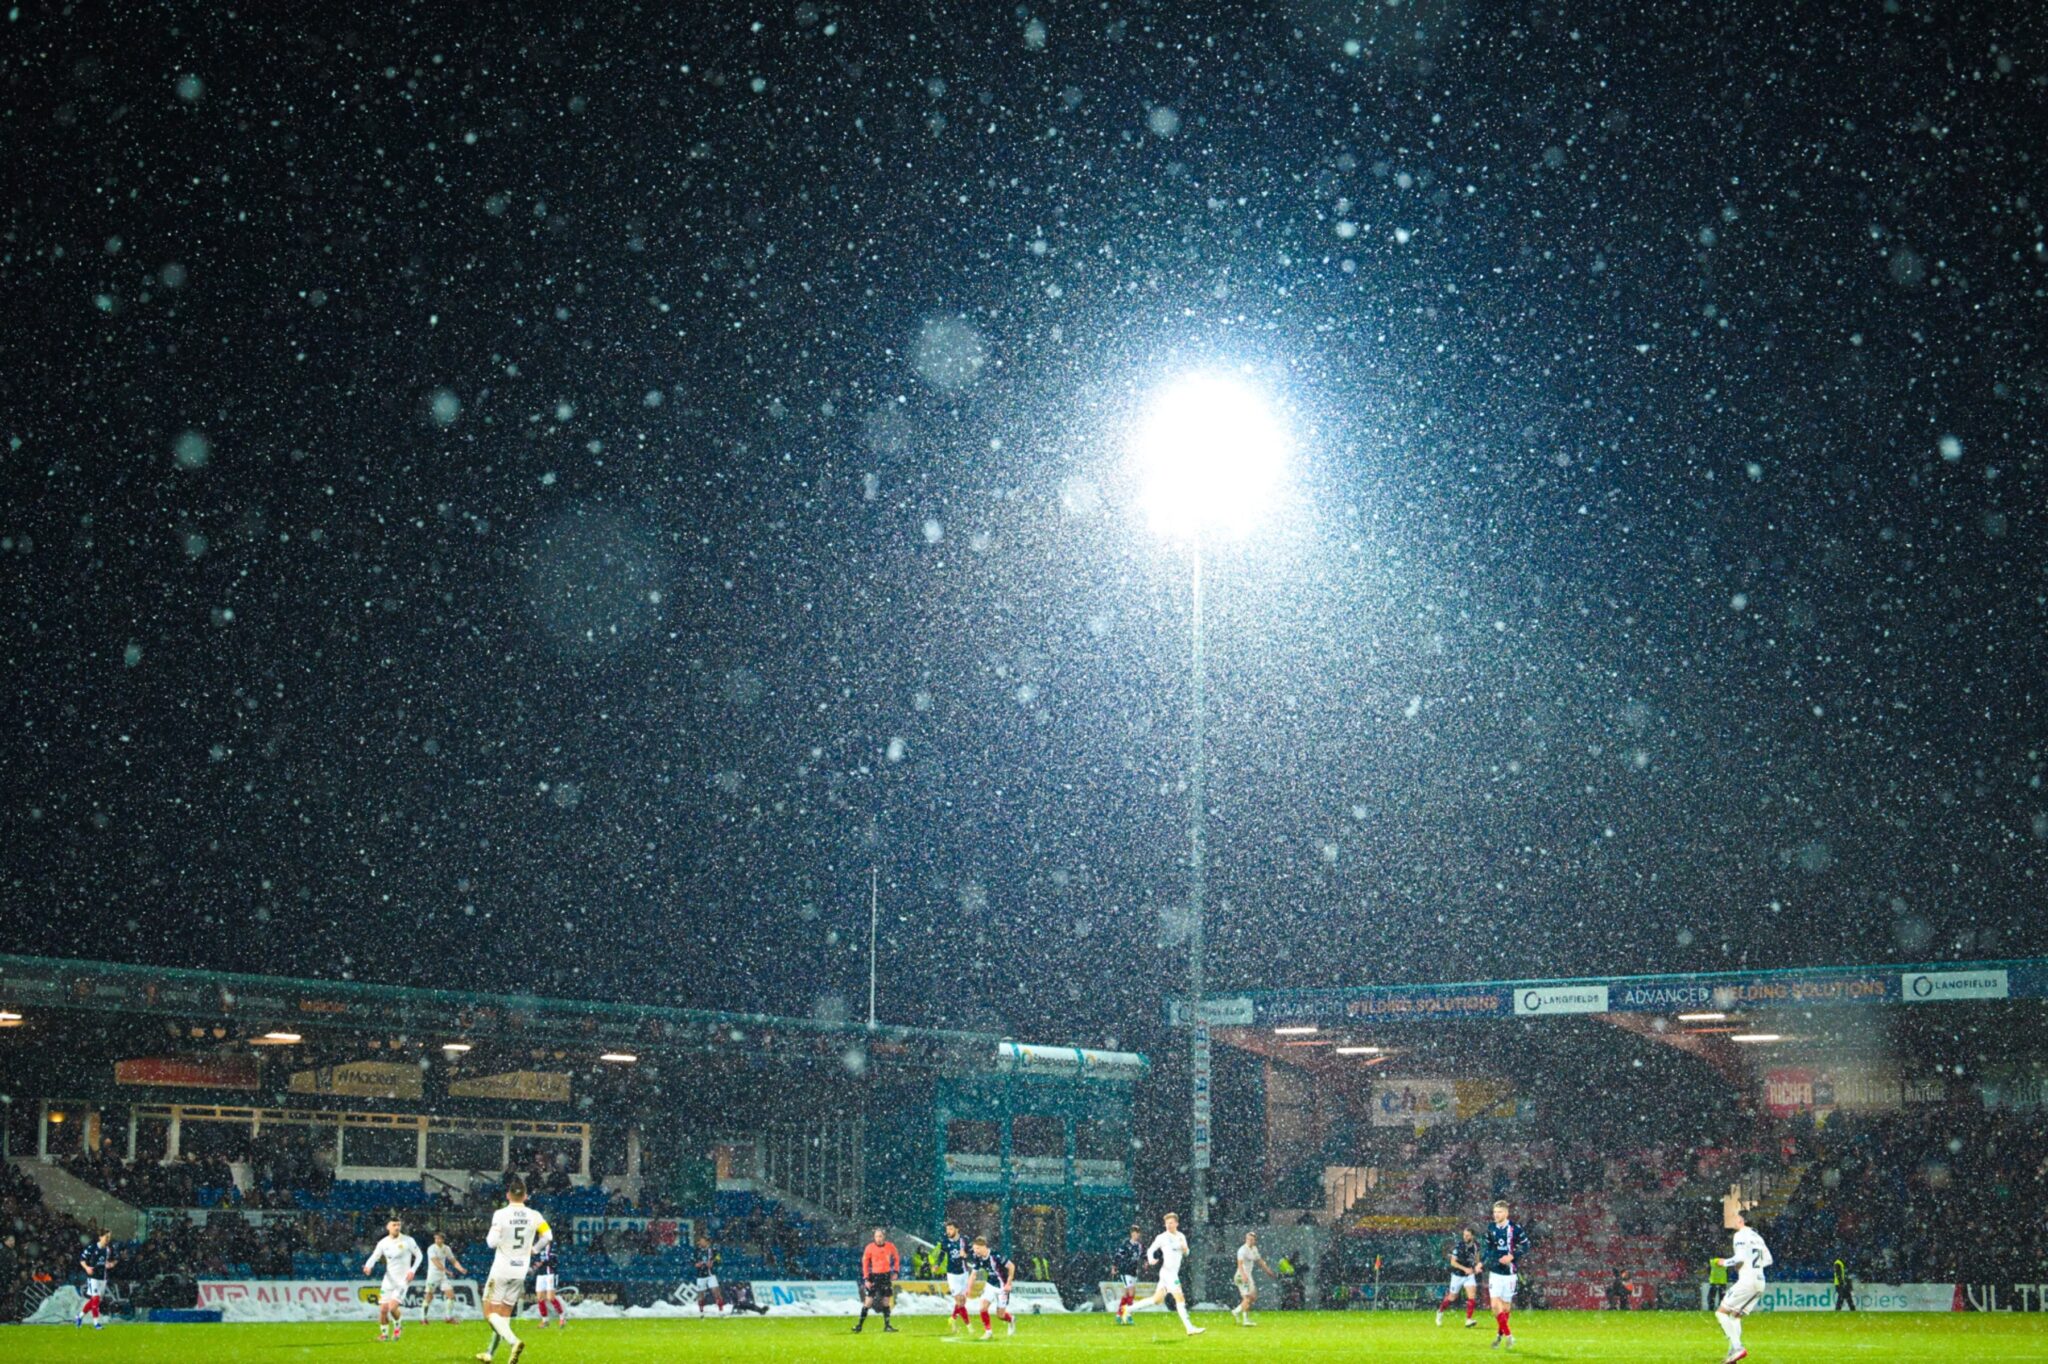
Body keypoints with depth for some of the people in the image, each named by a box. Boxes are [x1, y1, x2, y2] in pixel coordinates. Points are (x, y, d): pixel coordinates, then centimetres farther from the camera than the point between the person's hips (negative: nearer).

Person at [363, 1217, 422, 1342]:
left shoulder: (408, 1241, -7)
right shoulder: (383, 1243, 1)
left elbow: (419, 1256, 1)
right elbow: (374, 1257, 0)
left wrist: (412, 1270, -12)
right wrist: (368, 1266, -23)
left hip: (402, 1279, -4)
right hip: (388, 1279, 4)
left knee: (392, 1307, -18)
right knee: (383, 1309, -2)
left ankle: (398, 1326, 11)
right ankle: (384, 1333, 19)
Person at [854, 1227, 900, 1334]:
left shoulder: (890, 1246, -3)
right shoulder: (869, 1247, -9)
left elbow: (896, 1258, 13)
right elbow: (865, 1263, -3)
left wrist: (896, 1271, 5)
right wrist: (866, 1279, -9)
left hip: (886, 1276, 2)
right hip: (874, 1276, -2)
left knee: (886, 1301, 5)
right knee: (868, 1301, -7)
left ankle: (887, 1325, 13)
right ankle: (860, 1325, -1)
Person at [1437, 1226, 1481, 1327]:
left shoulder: (1475, 1244, -6)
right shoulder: (1459, 1245, -22)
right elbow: (1453, 1262, -20)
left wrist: (1477, 1266, -3)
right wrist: (1465, 1269, -31)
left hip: (1470, 1274, 3)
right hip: (1458, 1275, -3)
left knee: (1472, 1295, -15)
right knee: (1452, 1298, 10)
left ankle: (1468, 1319, -12)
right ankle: (1440, 1311, 36)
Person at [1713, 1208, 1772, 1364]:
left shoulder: (1740, 1235, -6)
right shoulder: (1757, 1237, 19)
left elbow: (1740, 1257, -17)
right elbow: (1768, 1260, 21)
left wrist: (1725, 1262, -1)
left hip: (1747, 1280, -9)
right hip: (1760, 1282, 9)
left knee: (1721, 1312, -5)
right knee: (1735, 1316, 15)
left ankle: (1737, 1348, -17)